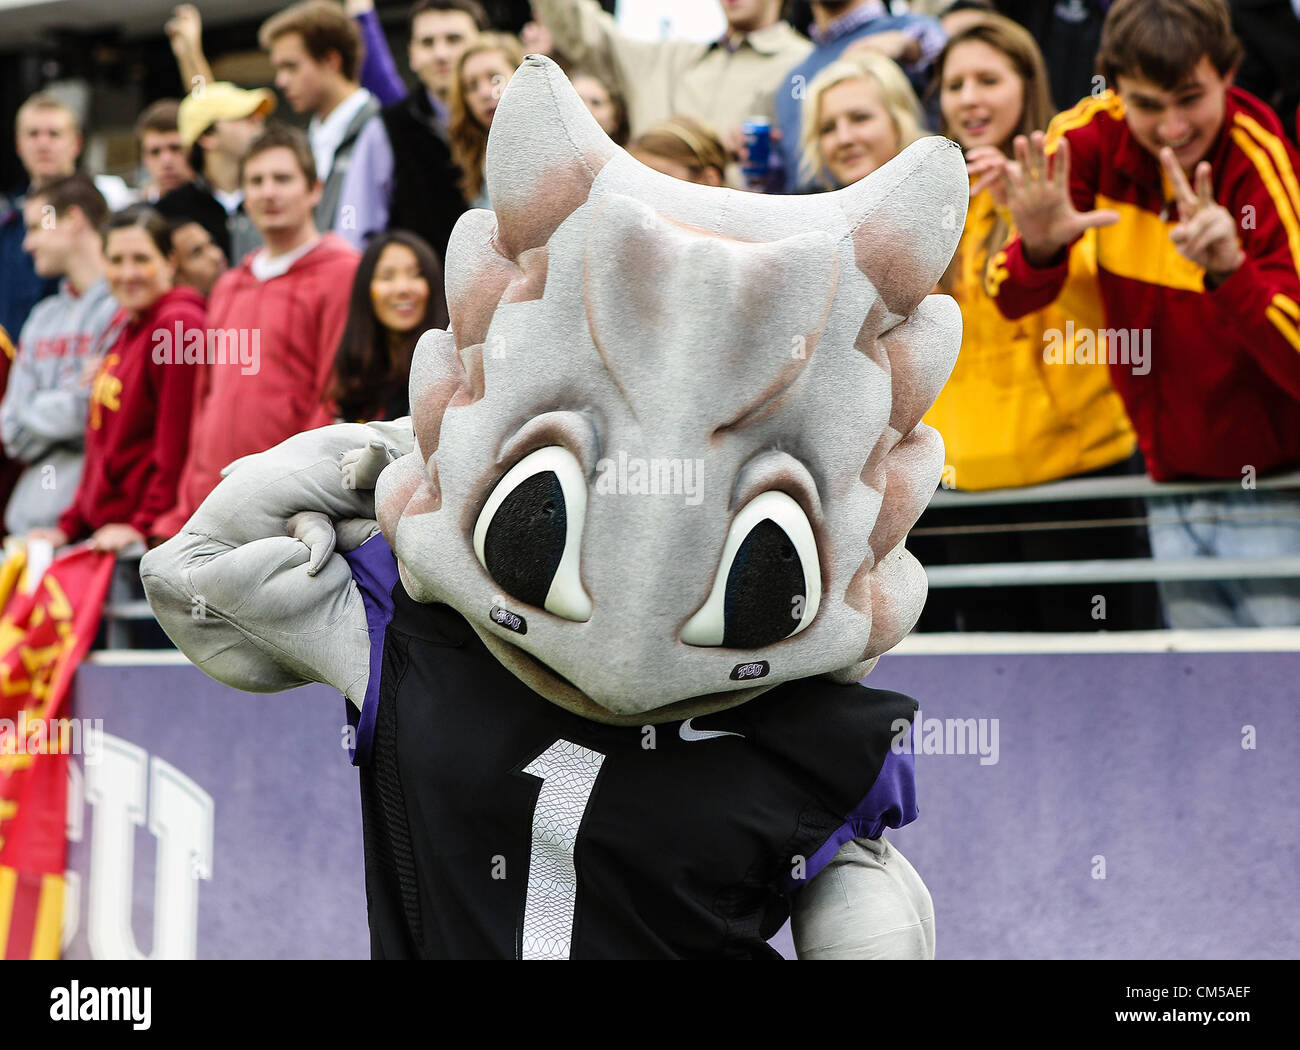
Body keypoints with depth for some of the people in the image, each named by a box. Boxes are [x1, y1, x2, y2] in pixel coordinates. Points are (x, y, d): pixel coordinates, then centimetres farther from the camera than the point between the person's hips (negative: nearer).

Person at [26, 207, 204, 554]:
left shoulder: (179, 324, -11)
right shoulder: (124, 328, 17)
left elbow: (177, 445, -15)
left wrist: (146, 526, -16)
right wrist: (71, 525, 15)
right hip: (101, 532, 8)